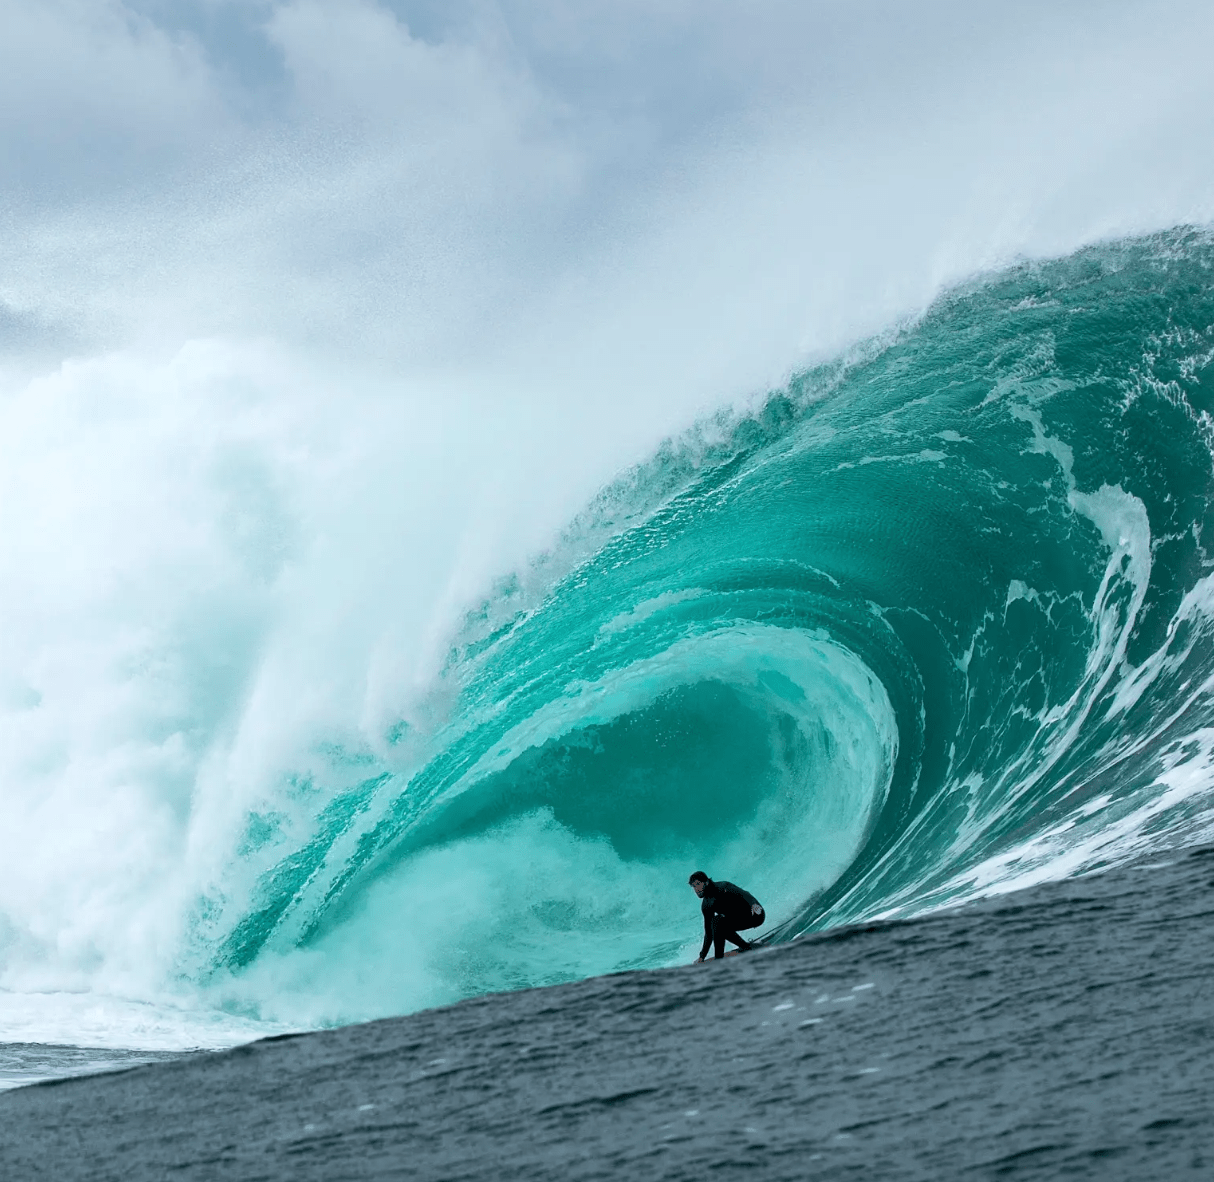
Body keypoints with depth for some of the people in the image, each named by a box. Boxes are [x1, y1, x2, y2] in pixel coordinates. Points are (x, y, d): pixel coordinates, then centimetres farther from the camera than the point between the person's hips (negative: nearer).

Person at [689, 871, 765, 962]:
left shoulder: (722, 888, -17)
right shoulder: (706, 905, 6)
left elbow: (743, 894, -33)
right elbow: (708, 933, 13)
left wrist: (753, 905, -55)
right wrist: (702, 957, 11)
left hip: (755, 916, -9)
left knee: (717, 921, -21)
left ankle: (719, 961, -15)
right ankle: (746, 947, 11)